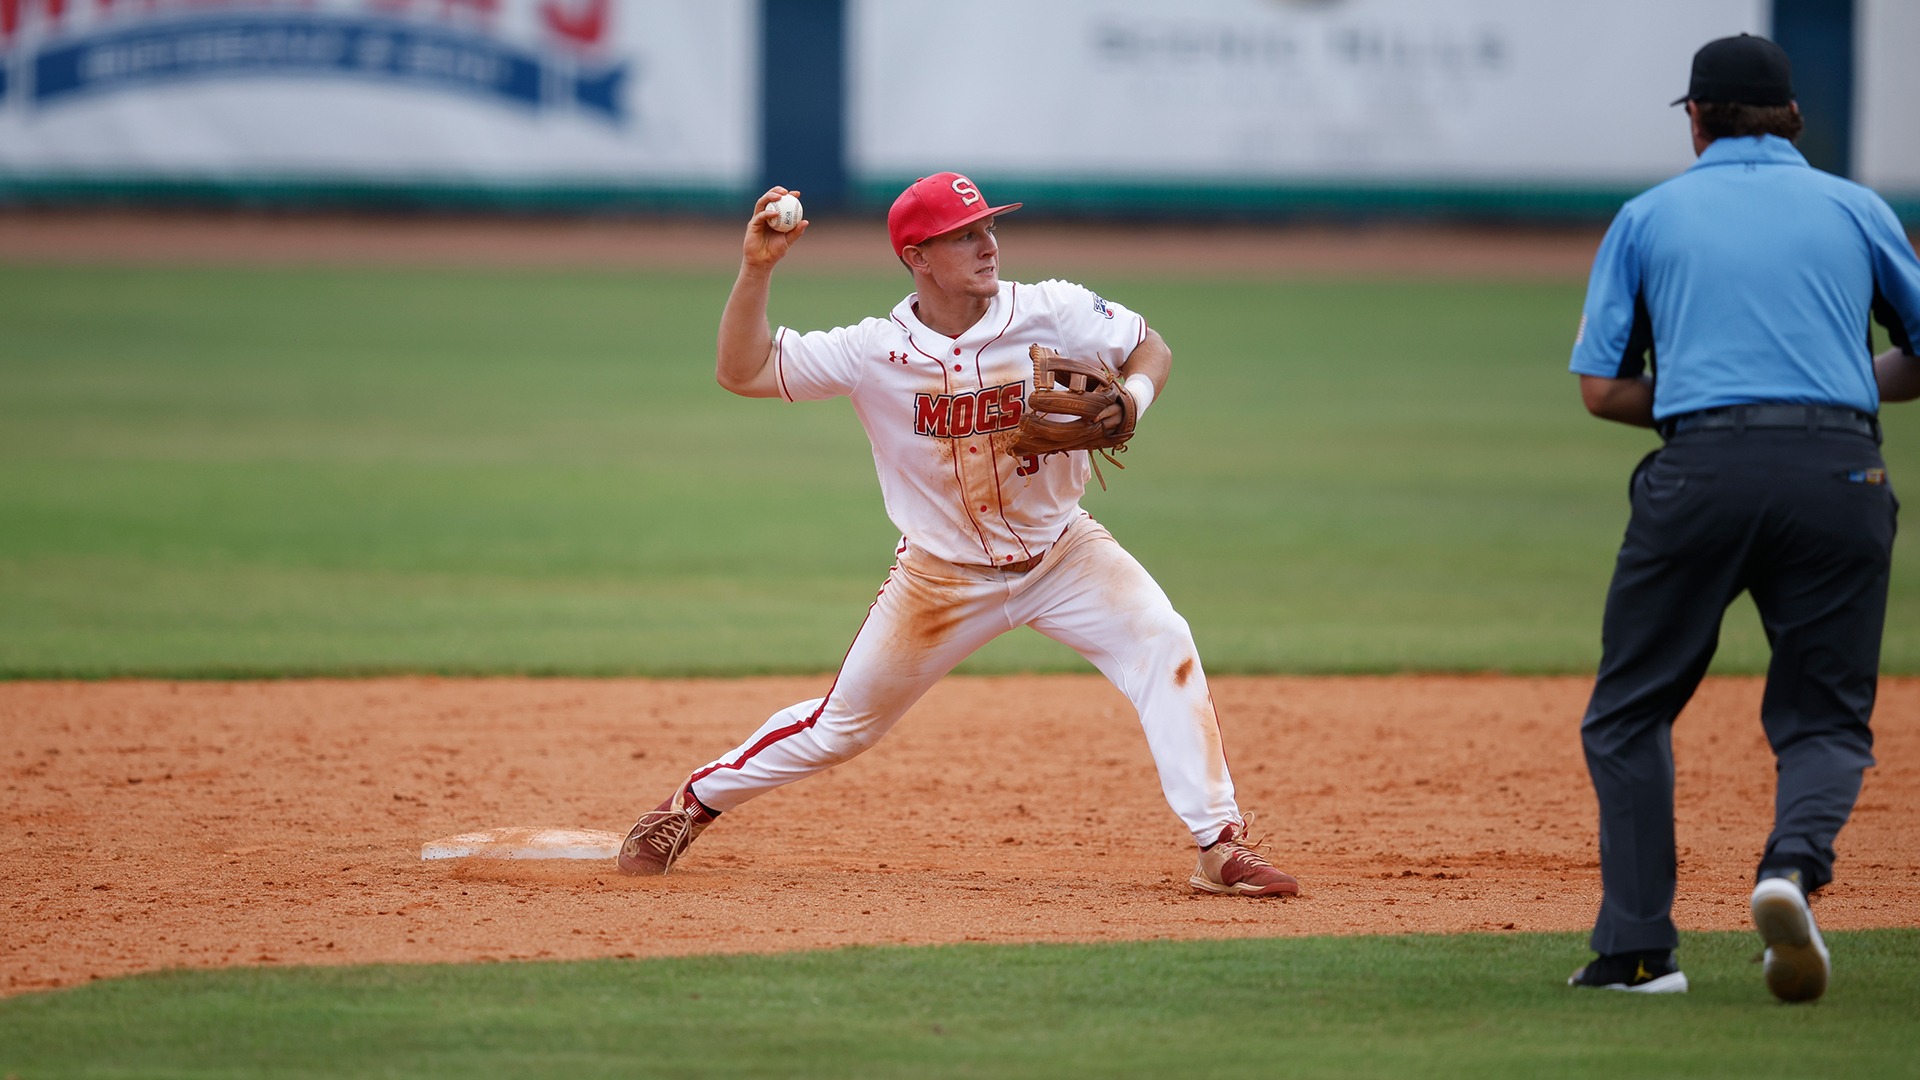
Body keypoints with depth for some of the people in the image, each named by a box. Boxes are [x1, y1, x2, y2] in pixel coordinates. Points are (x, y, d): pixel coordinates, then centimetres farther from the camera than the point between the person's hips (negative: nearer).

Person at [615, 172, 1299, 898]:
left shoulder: (1052, 313, -14)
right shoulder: (877, 350, -14)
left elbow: (1150, 349, -1)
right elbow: (741, 372, -11)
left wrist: (1132, 400, -24)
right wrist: (757, 269, -23)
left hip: (1061, 553, 0)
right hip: (942, 578, 0)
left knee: (1163, 646, -24)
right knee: (843, 725, 7)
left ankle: (1219, 846, -21)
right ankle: (694, 802, 31)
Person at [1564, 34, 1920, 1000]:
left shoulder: (1649, 216, 14)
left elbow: (1601, 389, 9)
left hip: (1701, 472, -1)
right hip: (1839, 477, 1)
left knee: (1628, 713, 13)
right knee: (1824, 716, 10)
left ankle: (1638, 945, 5)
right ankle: (1793, 866, -21)